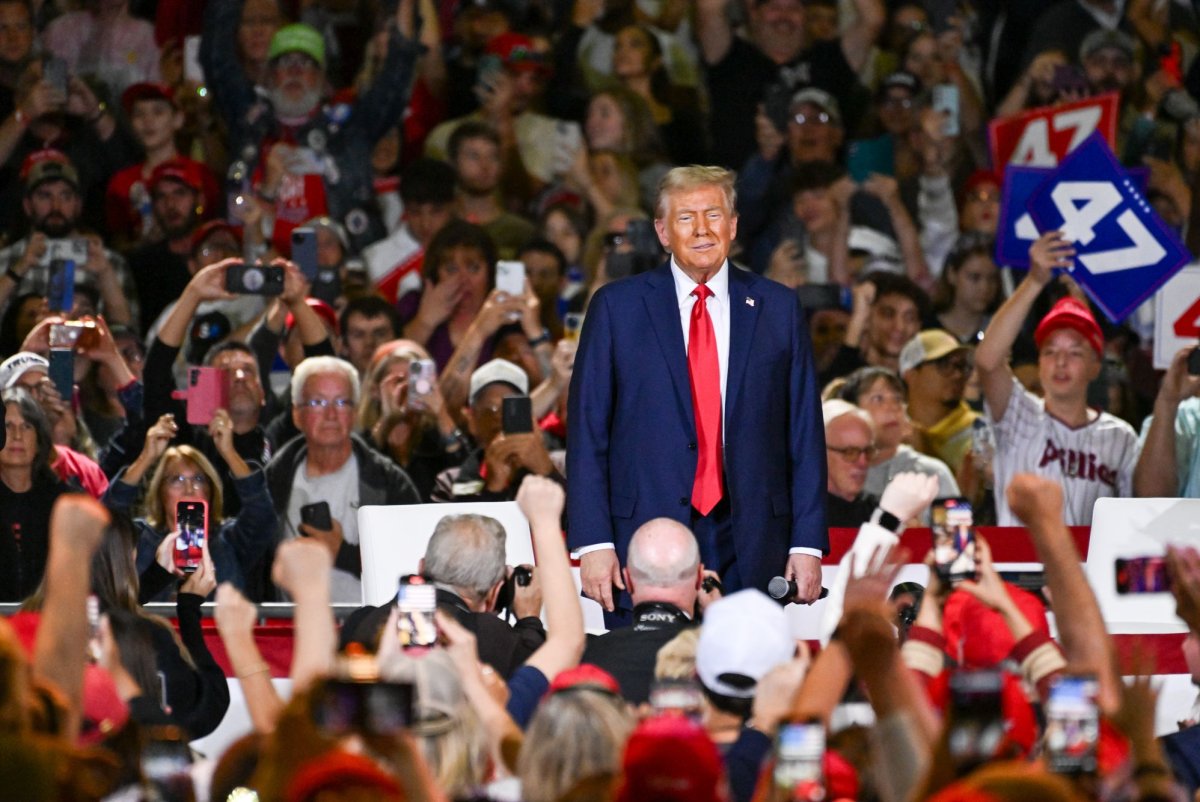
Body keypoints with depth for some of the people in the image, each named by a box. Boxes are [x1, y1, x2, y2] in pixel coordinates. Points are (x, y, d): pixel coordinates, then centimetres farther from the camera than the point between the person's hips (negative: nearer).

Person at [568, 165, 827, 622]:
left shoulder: (778, 308, 10)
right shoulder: (616, 307, 6)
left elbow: (805, 432, 9)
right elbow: (587, 433, 3)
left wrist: (807, 544, 2)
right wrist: (593, 542, -6)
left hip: (751, 548, 1)